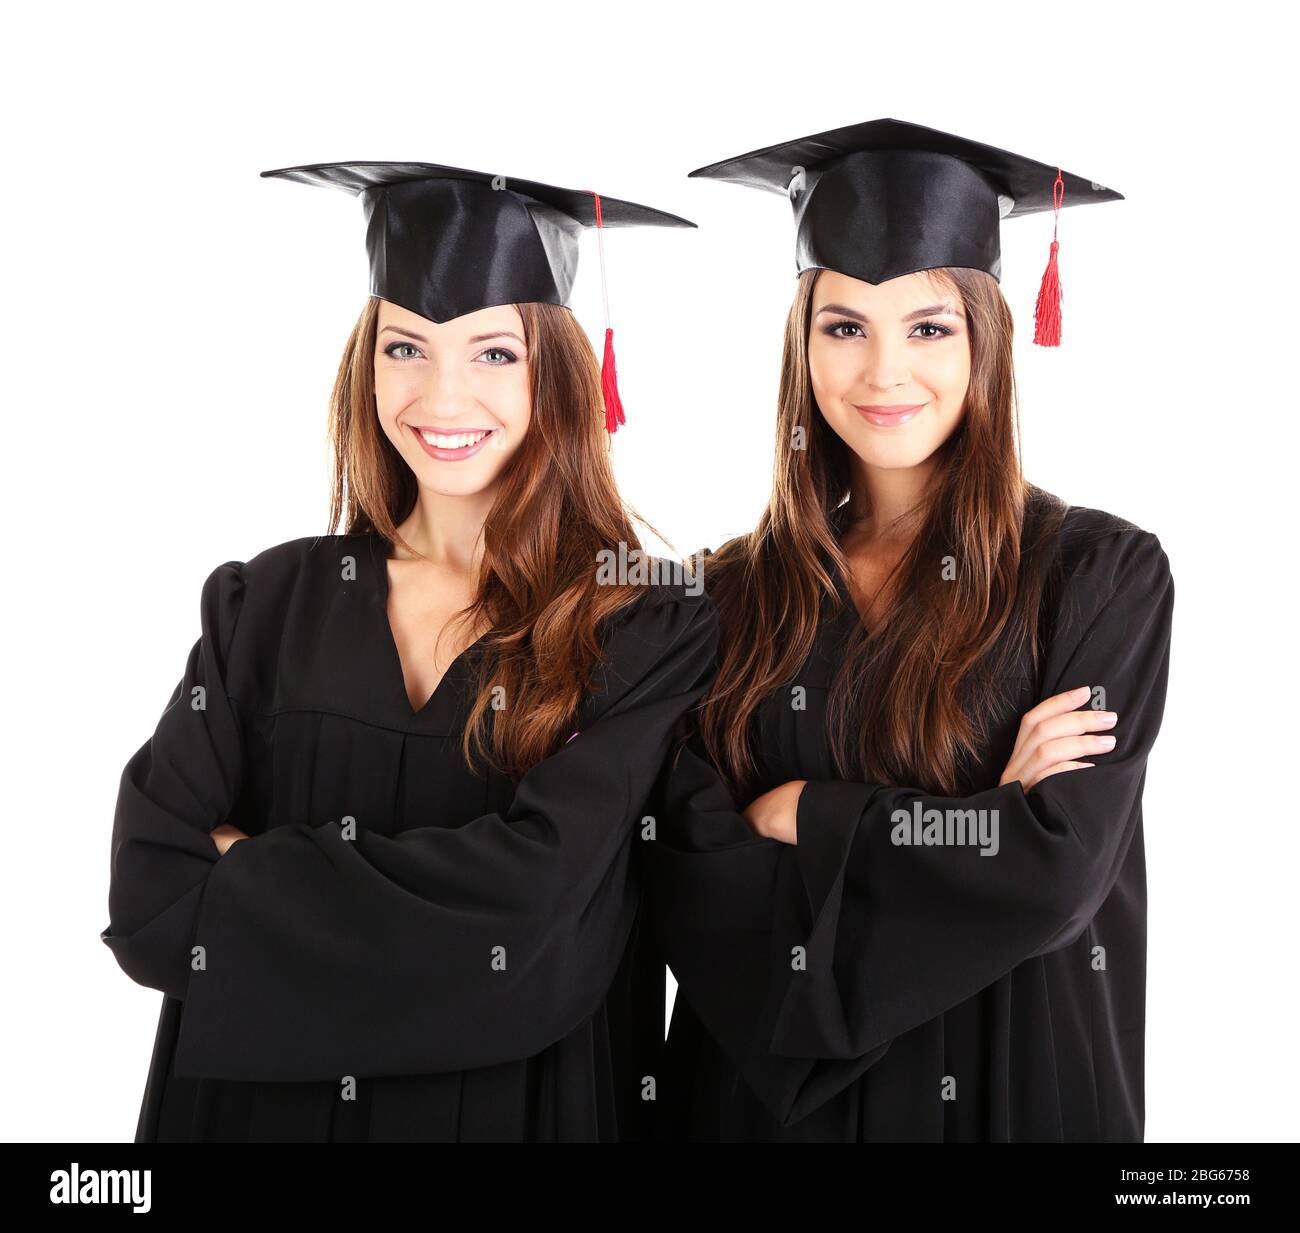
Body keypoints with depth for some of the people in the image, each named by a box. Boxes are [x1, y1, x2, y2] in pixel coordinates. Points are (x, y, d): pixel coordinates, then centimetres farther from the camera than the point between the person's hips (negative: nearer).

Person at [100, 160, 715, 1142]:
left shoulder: (651, 628, -11)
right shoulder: (266, 604, -3)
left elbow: (535, 891, -22)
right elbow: (147, 903, -10)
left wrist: (257, 877, -13)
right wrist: (441, 912, -17)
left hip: (528, 1094, -2)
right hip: (262, 1092, 2)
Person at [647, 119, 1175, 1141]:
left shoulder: (1102, 574, -8)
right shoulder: (732, 595, -2)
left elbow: (1060, 866, -17)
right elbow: (692, 883, -11)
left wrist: (801, 816, -12)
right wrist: (972, 828, -17)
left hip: (1010, 1085, -2)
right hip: (765, 1083, 2)